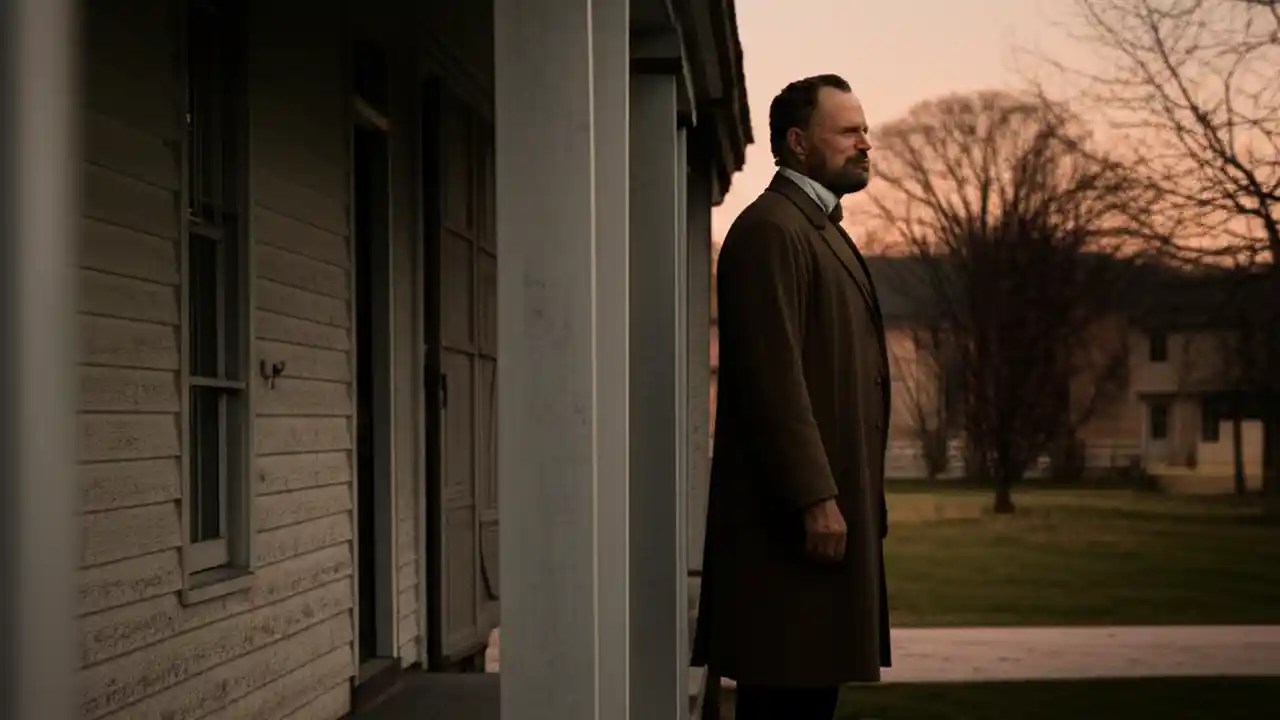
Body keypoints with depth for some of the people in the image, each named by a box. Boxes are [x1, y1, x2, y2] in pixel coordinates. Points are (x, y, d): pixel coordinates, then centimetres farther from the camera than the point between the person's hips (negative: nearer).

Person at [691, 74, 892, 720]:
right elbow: (774, 377, -20)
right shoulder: (771, 230, -12)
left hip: (831, 504, 10)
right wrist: (816, 498, -22)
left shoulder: (820, 230, 21)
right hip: (793, 515, -10)